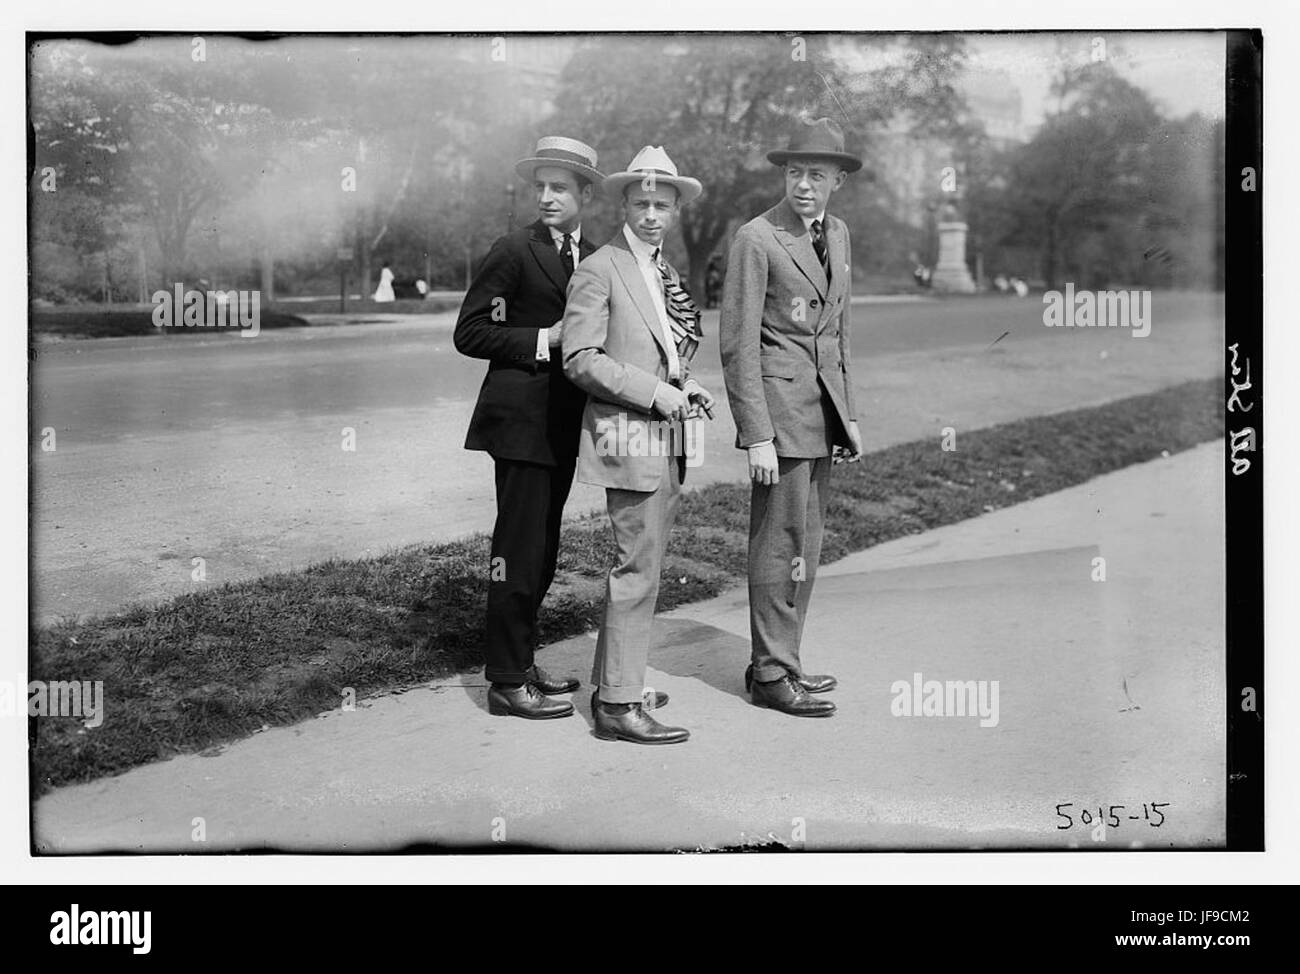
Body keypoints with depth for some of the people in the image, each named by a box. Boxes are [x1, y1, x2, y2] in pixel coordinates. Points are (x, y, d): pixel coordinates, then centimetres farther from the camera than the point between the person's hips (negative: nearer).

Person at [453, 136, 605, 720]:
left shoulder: (593, 259, 14)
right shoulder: (514, 252, -7)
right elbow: (468, 334, -9)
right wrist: (542, 340, -15)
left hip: (564, 424, 7)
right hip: (521, 419, -7)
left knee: (543, 550, 14)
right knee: (519, 551, -7)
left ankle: (522, 660, 26)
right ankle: (506, 682, 1)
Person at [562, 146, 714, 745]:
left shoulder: (664, 273, 17)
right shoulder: (599, 270, -9)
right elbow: (580, 360, -15)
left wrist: (685, 388, 7)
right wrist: (653, 392, -19)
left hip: (665, 441, 9)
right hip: (628, 440, -9)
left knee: (641, 565, 14)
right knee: (638, 570, -9)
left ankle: (612, 682, 25)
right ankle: (619, 706, -4)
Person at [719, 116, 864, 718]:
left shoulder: (838, 235, 14)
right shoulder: (756, 239, -9)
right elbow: (738, 345, -12)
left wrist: (848, 415, 18)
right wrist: (757, 436, -17)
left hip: (824, 408, 8)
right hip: (779, 405, -7)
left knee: (805, 546, 11)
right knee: (780, 544, -5)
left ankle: (778, 660, 21)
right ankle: (772, 674, 4)